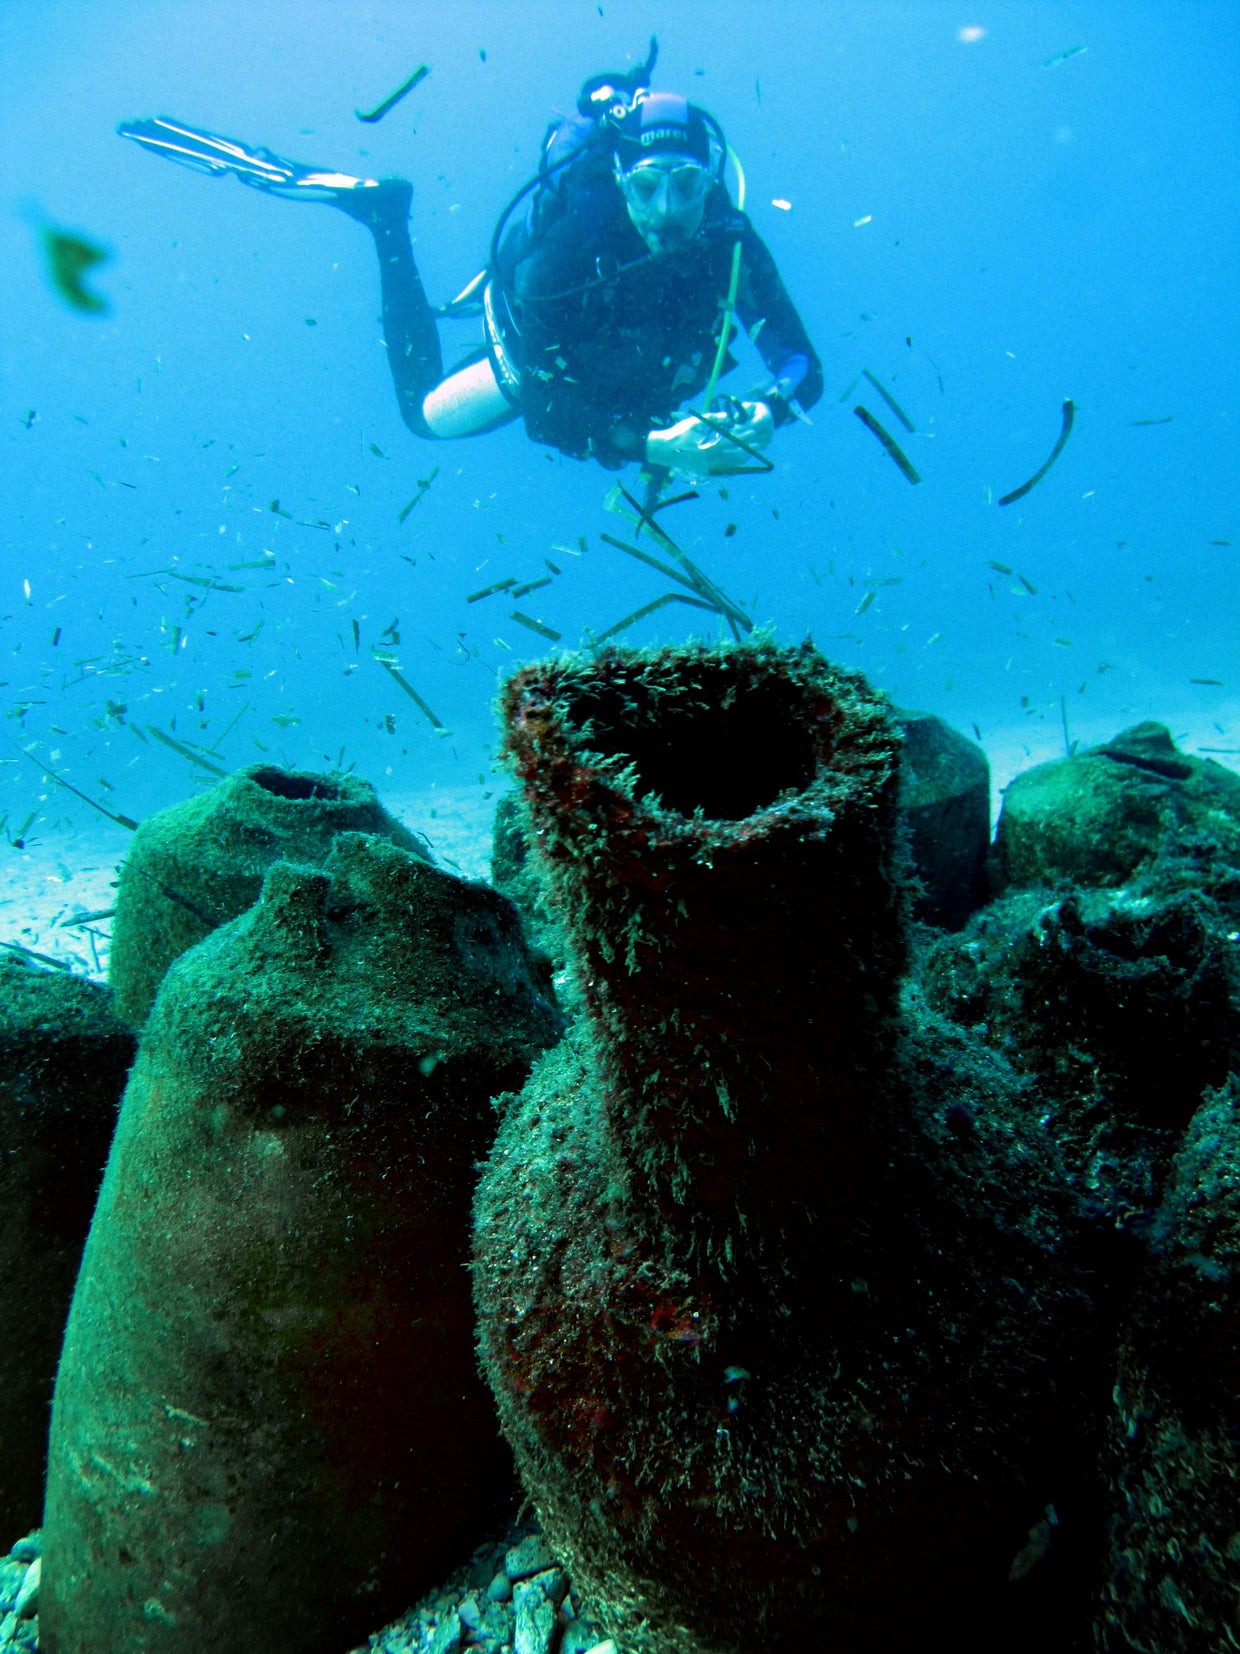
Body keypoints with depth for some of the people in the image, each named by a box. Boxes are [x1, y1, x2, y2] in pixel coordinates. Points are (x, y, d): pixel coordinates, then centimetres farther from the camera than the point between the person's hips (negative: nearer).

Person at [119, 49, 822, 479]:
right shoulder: (559, 252, -42)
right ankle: (385, 217, 19)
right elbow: (545, 411, -44)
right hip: (548, 366, -4)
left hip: (650, 386, 4)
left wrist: (766, 409, -53)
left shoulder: (730, 241, -33)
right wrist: (654, 444, -56)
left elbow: (803, 364, -30)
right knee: (424, 411, 16)